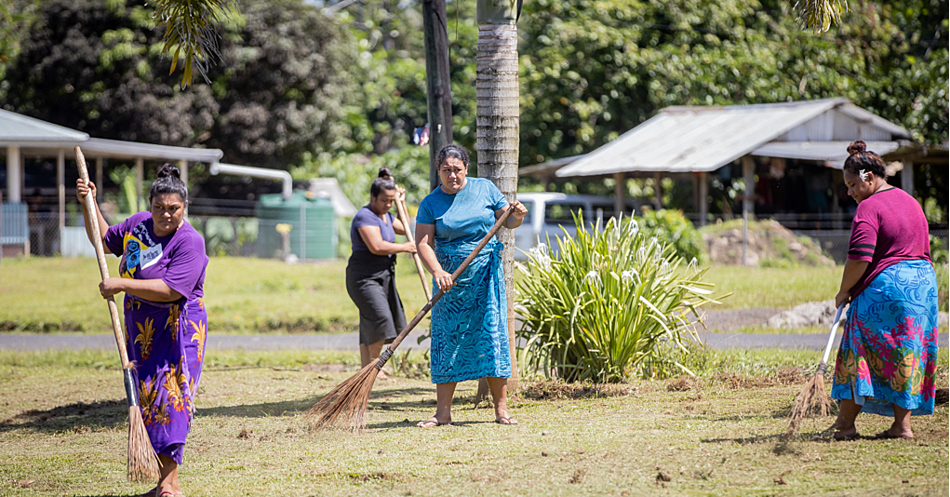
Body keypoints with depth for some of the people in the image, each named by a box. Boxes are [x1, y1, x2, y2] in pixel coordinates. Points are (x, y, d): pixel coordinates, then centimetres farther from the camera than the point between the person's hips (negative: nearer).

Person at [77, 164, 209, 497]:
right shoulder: (138, 224, 6)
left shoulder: (190, 242, -16)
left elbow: (170, 290, -26)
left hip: (178, 329, -8)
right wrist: (89, 205, 13)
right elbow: (104, 240, 25)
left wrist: (121, 285, -23)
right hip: (141, 328, 8)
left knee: (170, 397, -14)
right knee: (148, 397, 7)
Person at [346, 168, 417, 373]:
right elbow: (376, 246, -27)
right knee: (379, 319, -21)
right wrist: (404, 248, -16)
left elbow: (403, 229, 31)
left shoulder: (384, 215, 15)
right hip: (364, 278, -10)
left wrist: (401, 203, 21)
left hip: (382, 277, 10)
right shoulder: (365, 216, -16)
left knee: (371, 327, 10)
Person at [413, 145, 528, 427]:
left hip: (486, 275, 0)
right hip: (450, 278, 0)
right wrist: (437, 272, -23)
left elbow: (507, 221, 10)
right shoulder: (430, 203, 0)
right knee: (448, 340, -1)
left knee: (492, 335, -4)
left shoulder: (485, 189, 4)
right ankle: (443, 412, 2)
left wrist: (517, 217, -13)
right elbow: (423, 243, -6)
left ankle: (501, 409, 0)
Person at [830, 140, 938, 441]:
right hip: (924, 282, 9)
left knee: (860, 354, 0)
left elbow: (860, 259, -20)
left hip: (884, 287, -9)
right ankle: (902, 425, 7)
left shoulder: (869, 208, -13)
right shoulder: (910, 202, 16)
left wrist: (844, 292, -10)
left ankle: (845, 423, 3)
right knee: (906, 356, 10)